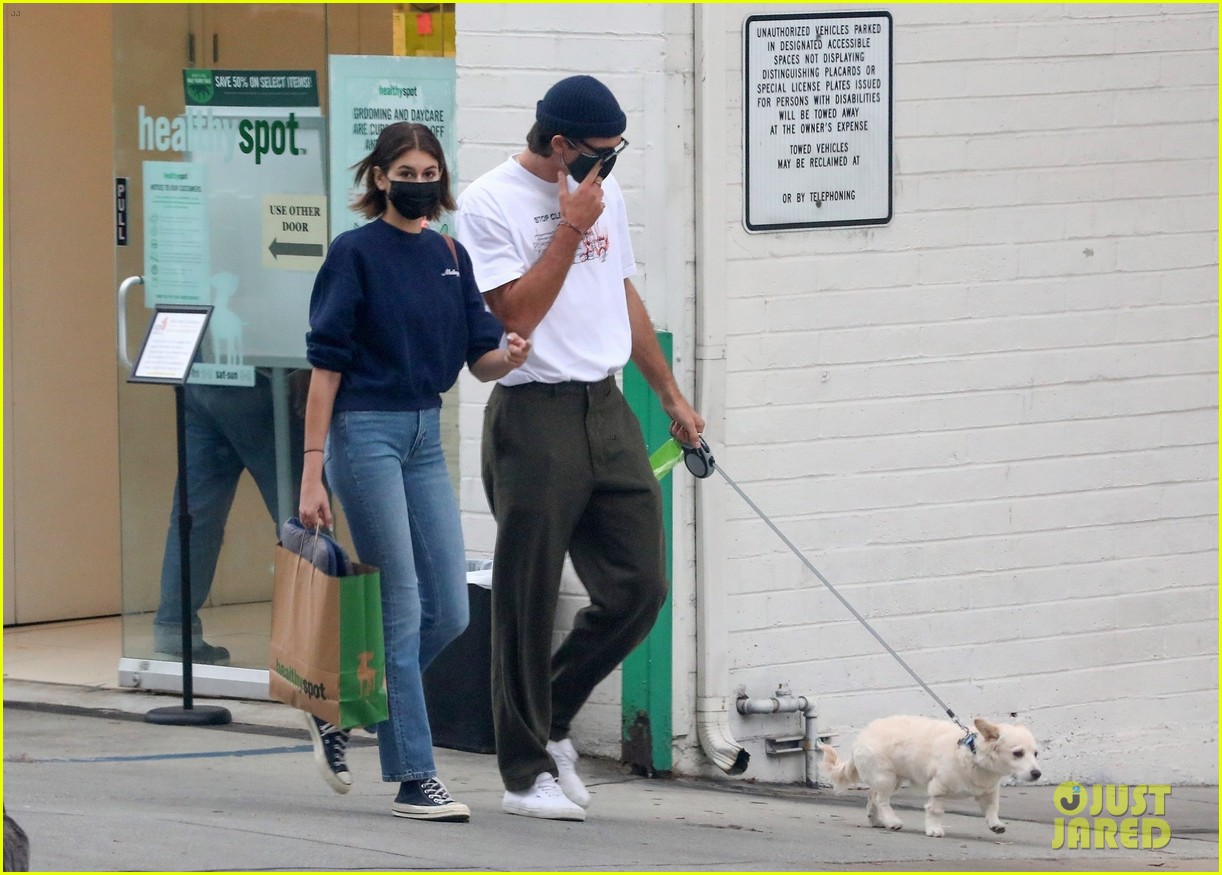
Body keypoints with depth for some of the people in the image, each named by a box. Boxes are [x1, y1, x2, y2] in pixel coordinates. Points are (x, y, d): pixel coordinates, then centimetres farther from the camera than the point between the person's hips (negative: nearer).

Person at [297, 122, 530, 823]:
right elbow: (326, 364, -9)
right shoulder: (356, 253, -6)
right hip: (366, 430, -7)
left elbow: (479, 359, 10)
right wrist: (312, 472, -13)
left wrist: (508, 356, -15)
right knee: (402, 611, -7)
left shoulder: (451, 257, 12)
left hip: (425, 435, 7)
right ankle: (415, 778, -3)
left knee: (450, 614, 3)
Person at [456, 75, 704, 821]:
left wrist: (672, 397, 23)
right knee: (529, 604, -1)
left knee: (639, 589, 3)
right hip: (534, 416, -7)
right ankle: (526, 771, 8)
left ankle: (551, 717, 23)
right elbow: (517, 312, -16)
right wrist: (570, 229, -15)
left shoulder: (604, 192, 14)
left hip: (607, 409, 7)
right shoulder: (490, 203, -9)